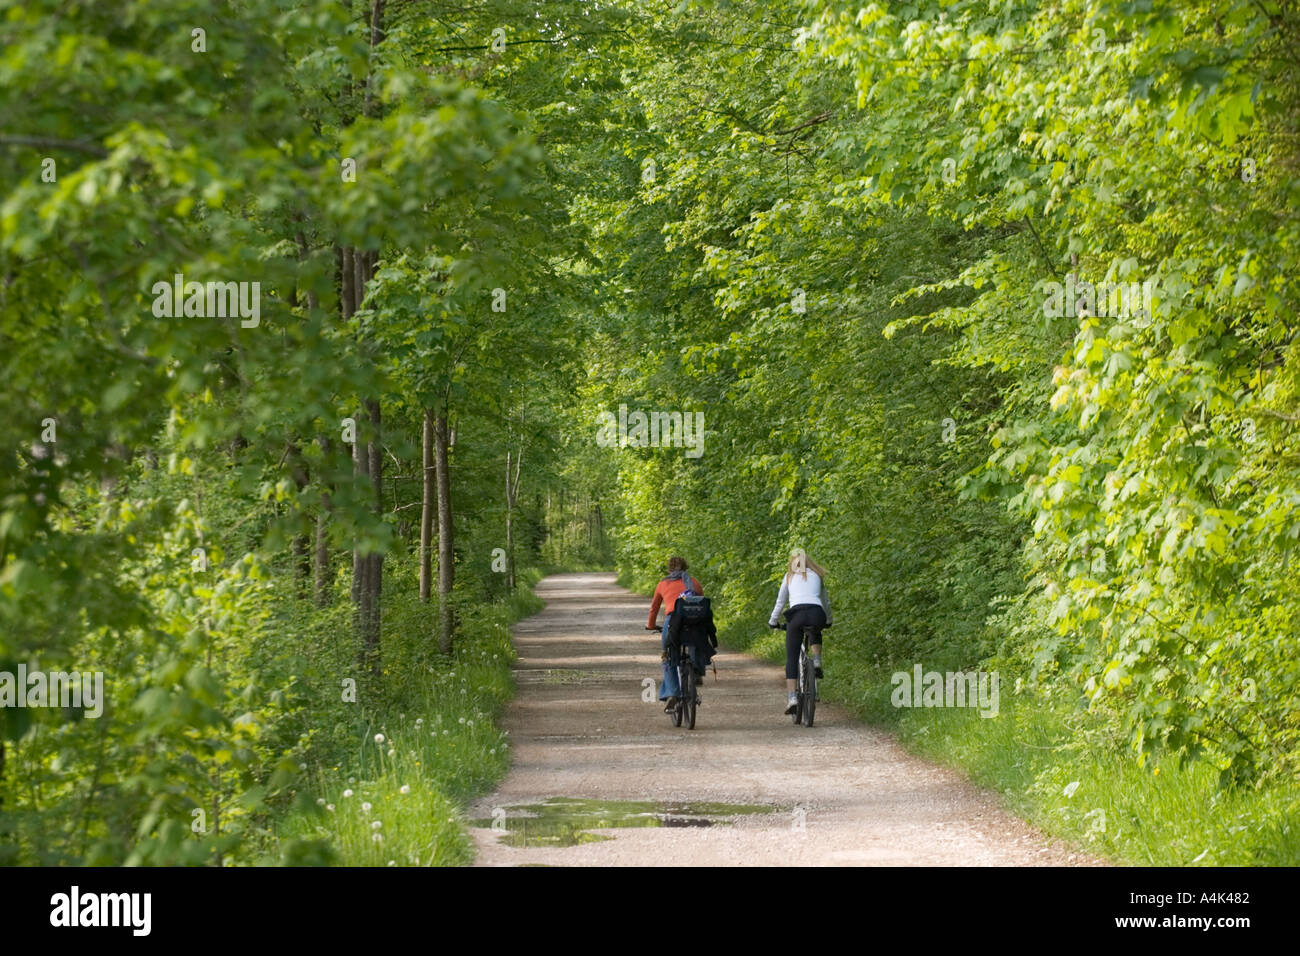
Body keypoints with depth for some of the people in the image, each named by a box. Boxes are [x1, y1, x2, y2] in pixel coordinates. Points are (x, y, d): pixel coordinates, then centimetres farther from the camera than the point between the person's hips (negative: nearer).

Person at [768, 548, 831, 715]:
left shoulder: (790, 576, 22)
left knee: (792, 658, 4)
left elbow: (780, 602, 25)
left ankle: (792, 697, -10)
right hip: (816, 614, 2)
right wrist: (828, 621, 47)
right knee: (815, 634, 38)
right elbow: (826, 601, 33)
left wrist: (772, 622, 38)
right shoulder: (817, 575, 26)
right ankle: (817, 661, 11)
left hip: (797, 615, -2)